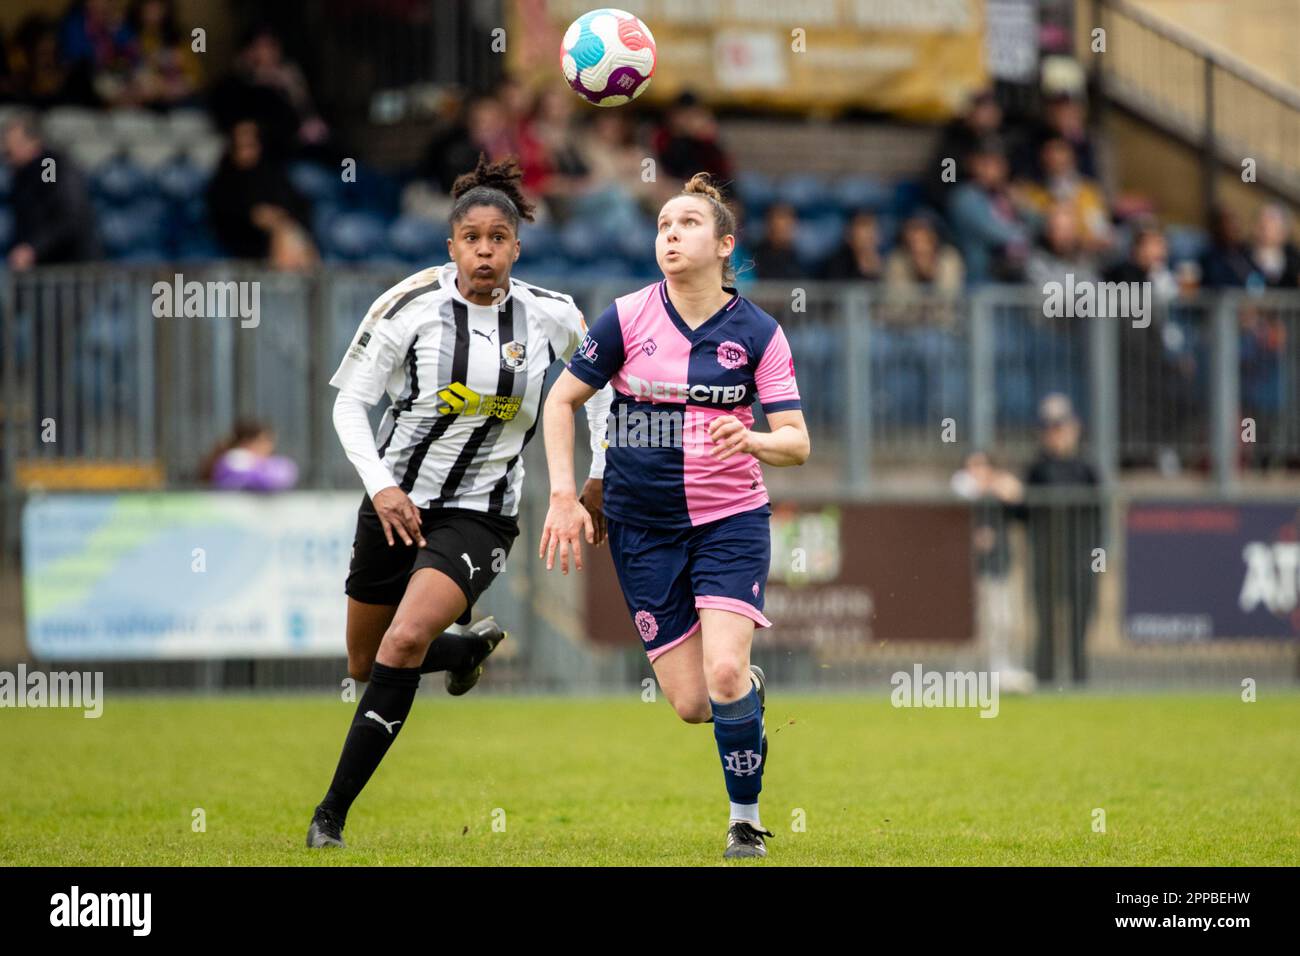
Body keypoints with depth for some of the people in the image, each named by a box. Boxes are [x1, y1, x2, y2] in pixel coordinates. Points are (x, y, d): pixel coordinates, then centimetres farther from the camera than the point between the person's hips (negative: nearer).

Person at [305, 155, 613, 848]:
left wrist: (601, 473, 13)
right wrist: (380, 486, -17)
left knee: (404, 643, -25)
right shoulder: (410, 305, -11)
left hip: (478, 515, -2)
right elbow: (349, 402, -4)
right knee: (364, 666, 14)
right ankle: (471, 645, 47)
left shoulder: (551, 316, -6)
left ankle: (332, 814, -16)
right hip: (396, 502, 2)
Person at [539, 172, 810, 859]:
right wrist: (563, 496, -5)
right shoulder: (627, 318, -5)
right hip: (643, 526, 1)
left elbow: (796, 441, -7)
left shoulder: (758, 333, -5)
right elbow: (560, 401, 4)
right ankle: (750, 692, 35)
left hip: (731, 519, -1)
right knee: (690, 704, -2)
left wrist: (752, 440, -29)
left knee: (723, 673, -20)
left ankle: (746, 824, -2)